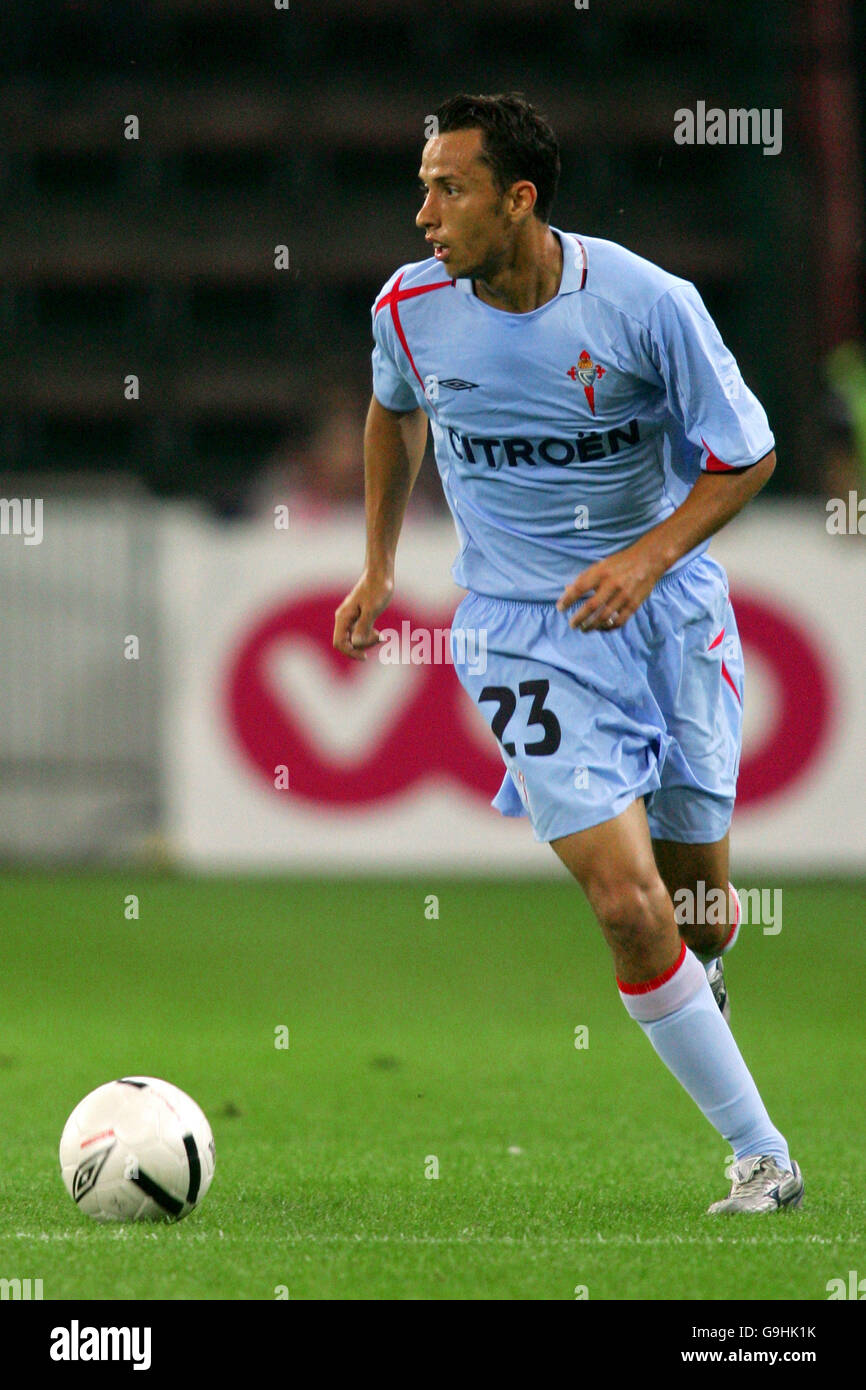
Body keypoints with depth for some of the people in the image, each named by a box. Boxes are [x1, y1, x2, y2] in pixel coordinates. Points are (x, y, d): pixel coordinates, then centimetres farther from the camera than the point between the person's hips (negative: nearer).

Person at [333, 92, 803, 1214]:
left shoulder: (648, 306, -16)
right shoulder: (412, 308, -6)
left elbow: (746, 458, -5)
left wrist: (650, 557, -18)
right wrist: (378, 567, 19)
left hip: (666, 608, 0)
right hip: (526, 632, 0)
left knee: (701, 903, 7)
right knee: (627, 903, -16)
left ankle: (697, 979, 48)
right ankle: (761, 1157, -5)